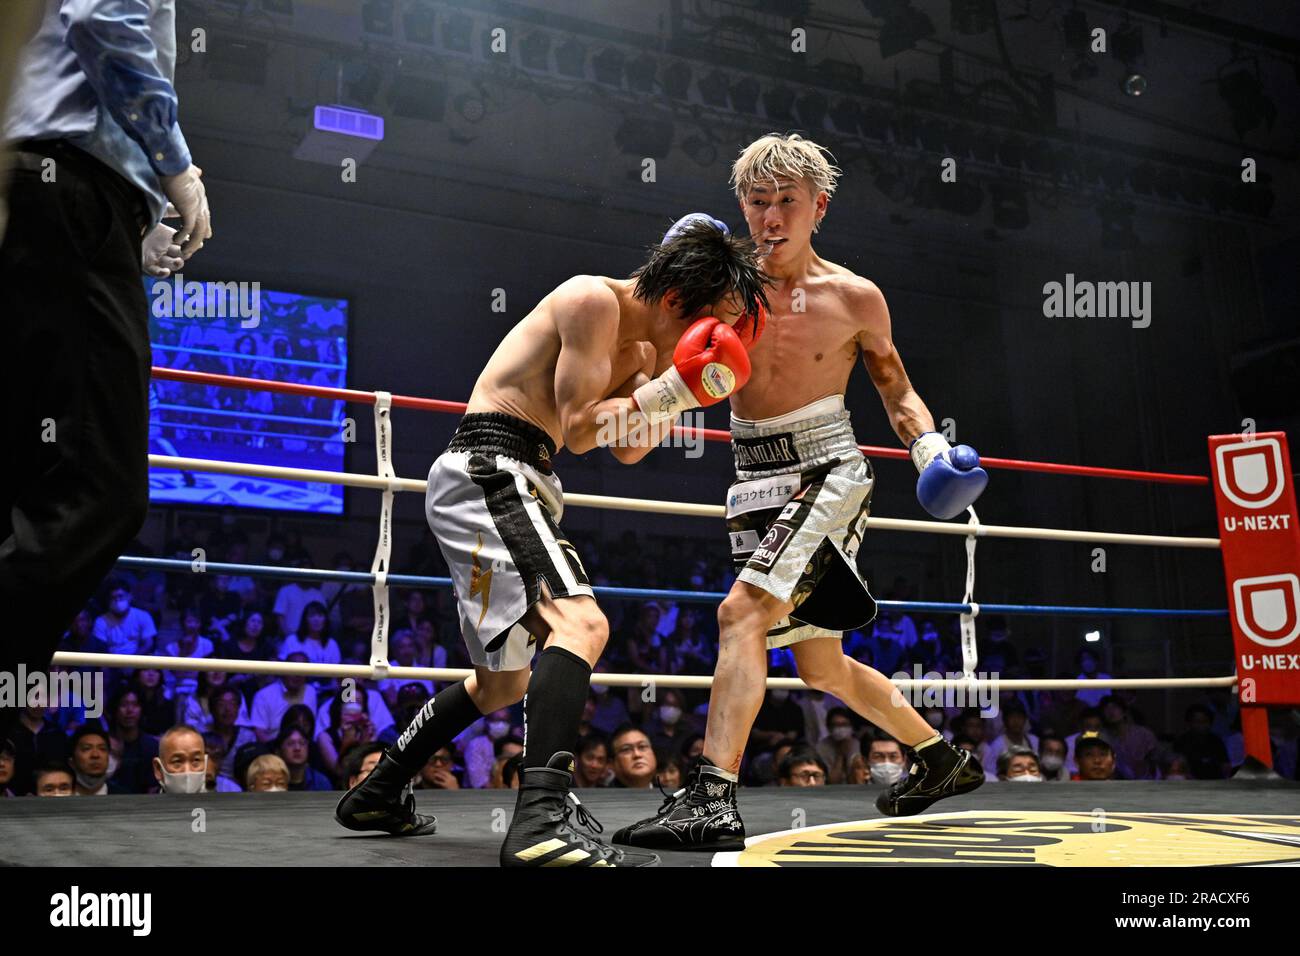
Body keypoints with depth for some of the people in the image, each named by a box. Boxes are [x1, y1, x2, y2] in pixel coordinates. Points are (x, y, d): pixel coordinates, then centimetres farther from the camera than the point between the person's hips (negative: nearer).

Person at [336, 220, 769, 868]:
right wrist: (672, 388, -16)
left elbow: (627, 450, 20)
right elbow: (579, 430, -16)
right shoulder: (595, 299, -11)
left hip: (505, 485, 11)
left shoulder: (640, 346, 18)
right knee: (580, 624, -30)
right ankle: (541, 823, -42)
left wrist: (684, 385, 13)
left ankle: (374, 796, 32)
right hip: (488, 471, -11)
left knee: (504, 681, 21)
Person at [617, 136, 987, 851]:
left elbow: (895, 386, 12)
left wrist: (928, 445, -6)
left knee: (742, 612, -26)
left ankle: (713, 800, -28)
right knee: (823, 666, 14)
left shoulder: (854, 298, -1)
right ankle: (941, 760, 35)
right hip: (755, 483, 5)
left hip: (825, 473, -5)